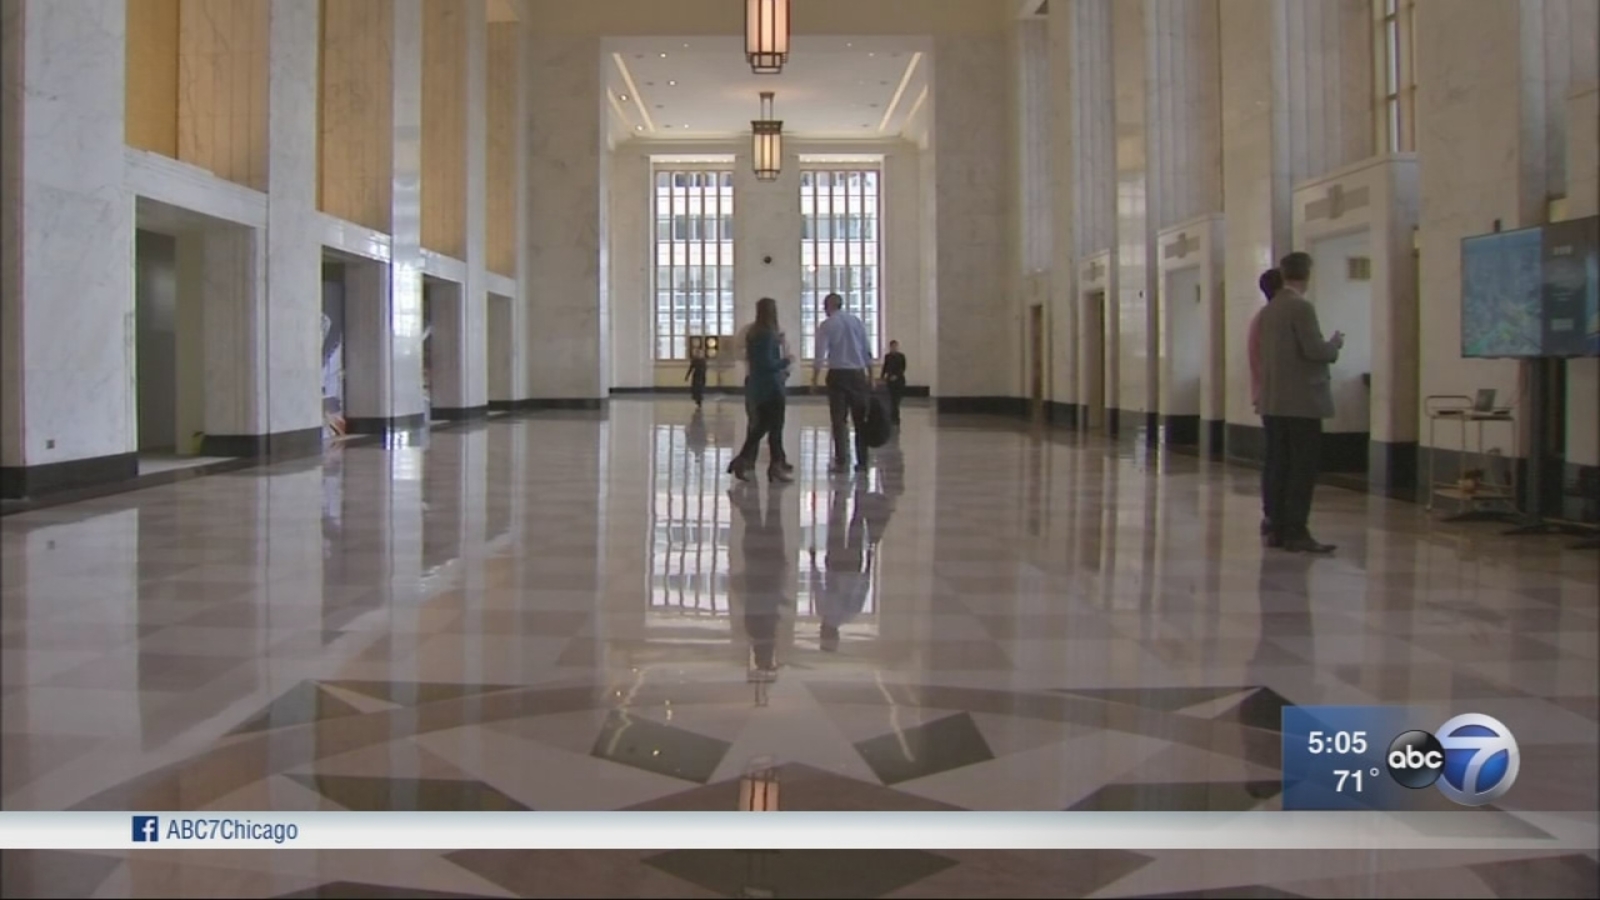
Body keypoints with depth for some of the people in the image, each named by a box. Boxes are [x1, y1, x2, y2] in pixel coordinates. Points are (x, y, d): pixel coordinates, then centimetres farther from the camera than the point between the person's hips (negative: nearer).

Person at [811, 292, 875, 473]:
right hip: (858, 373, 3)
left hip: (838, 374, -3)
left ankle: (842, 462, -3)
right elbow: (867, 352, 8)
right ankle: (862, 460, 13)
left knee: (839, 420, 1)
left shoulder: (826, 325, -3)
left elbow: (820, 355, -9)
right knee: (860, 418, 10)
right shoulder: (857, 321, 9)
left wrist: (814, 380, -5)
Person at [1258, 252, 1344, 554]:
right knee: (1303, 469, -4)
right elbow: (1314, 350, -19)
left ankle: (1278, 529, 13)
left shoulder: (1268, 310, 11)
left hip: (1274, 402, 8)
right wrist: (1336, 343, 1)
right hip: (1302, 401, -8)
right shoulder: (1301, 307, -14)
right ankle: (1296, 532, -4)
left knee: (1280, 467, 10)